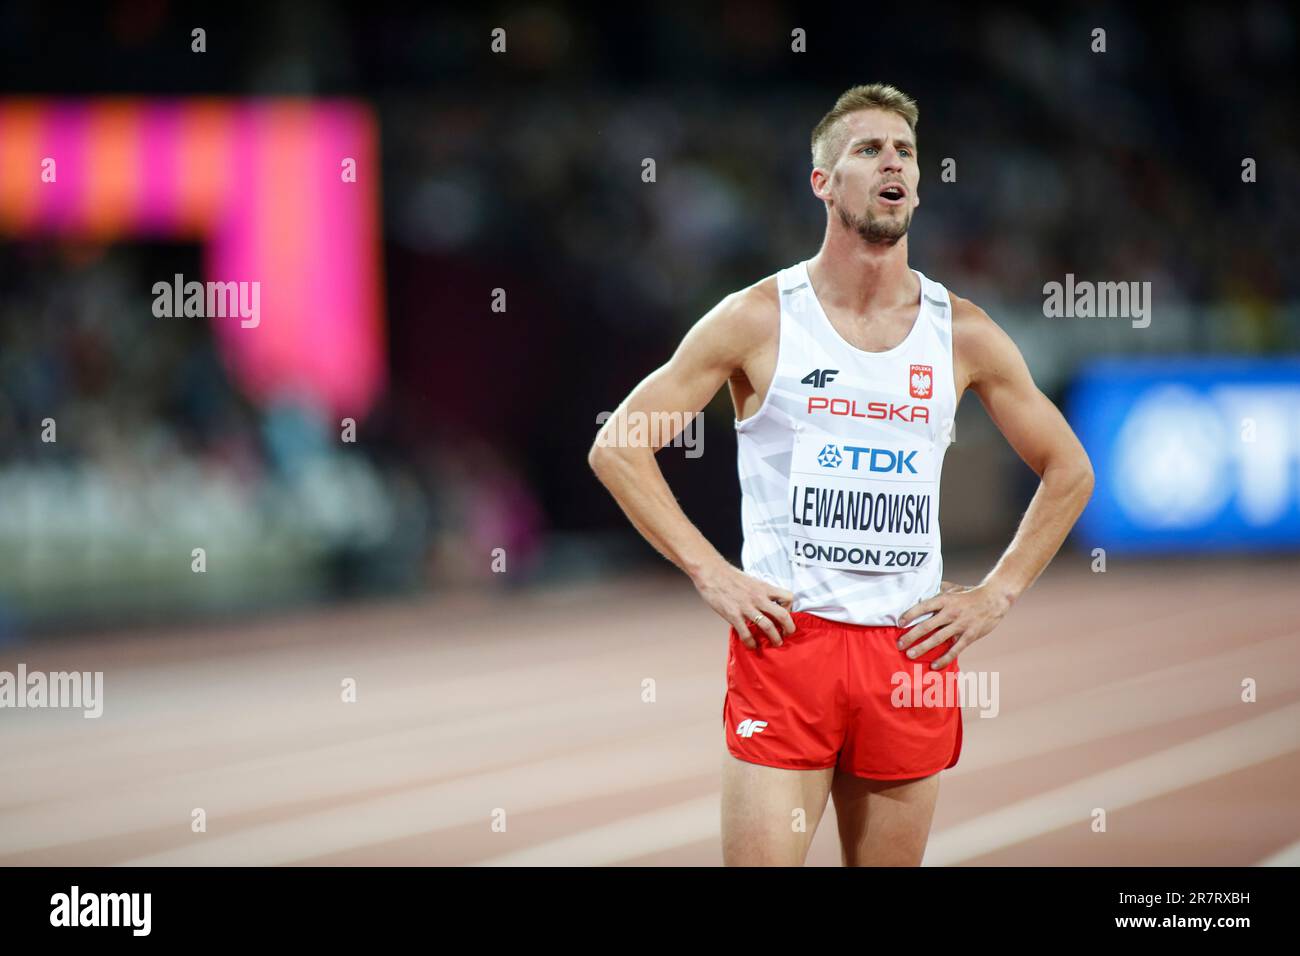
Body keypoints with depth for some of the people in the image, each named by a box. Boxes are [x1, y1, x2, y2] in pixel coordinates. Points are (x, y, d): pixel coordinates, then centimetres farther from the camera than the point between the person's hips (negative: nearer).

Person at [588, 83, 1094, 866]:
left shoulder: (963, 336, 8)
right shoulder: (759, 319, 0)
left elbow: (1068, 471, 19)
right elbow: (618, 448, 0)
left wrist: (996, 596, 8)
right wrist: (711, 574, -7)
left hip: (913, 650, 3)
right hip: (785, 640, -3)